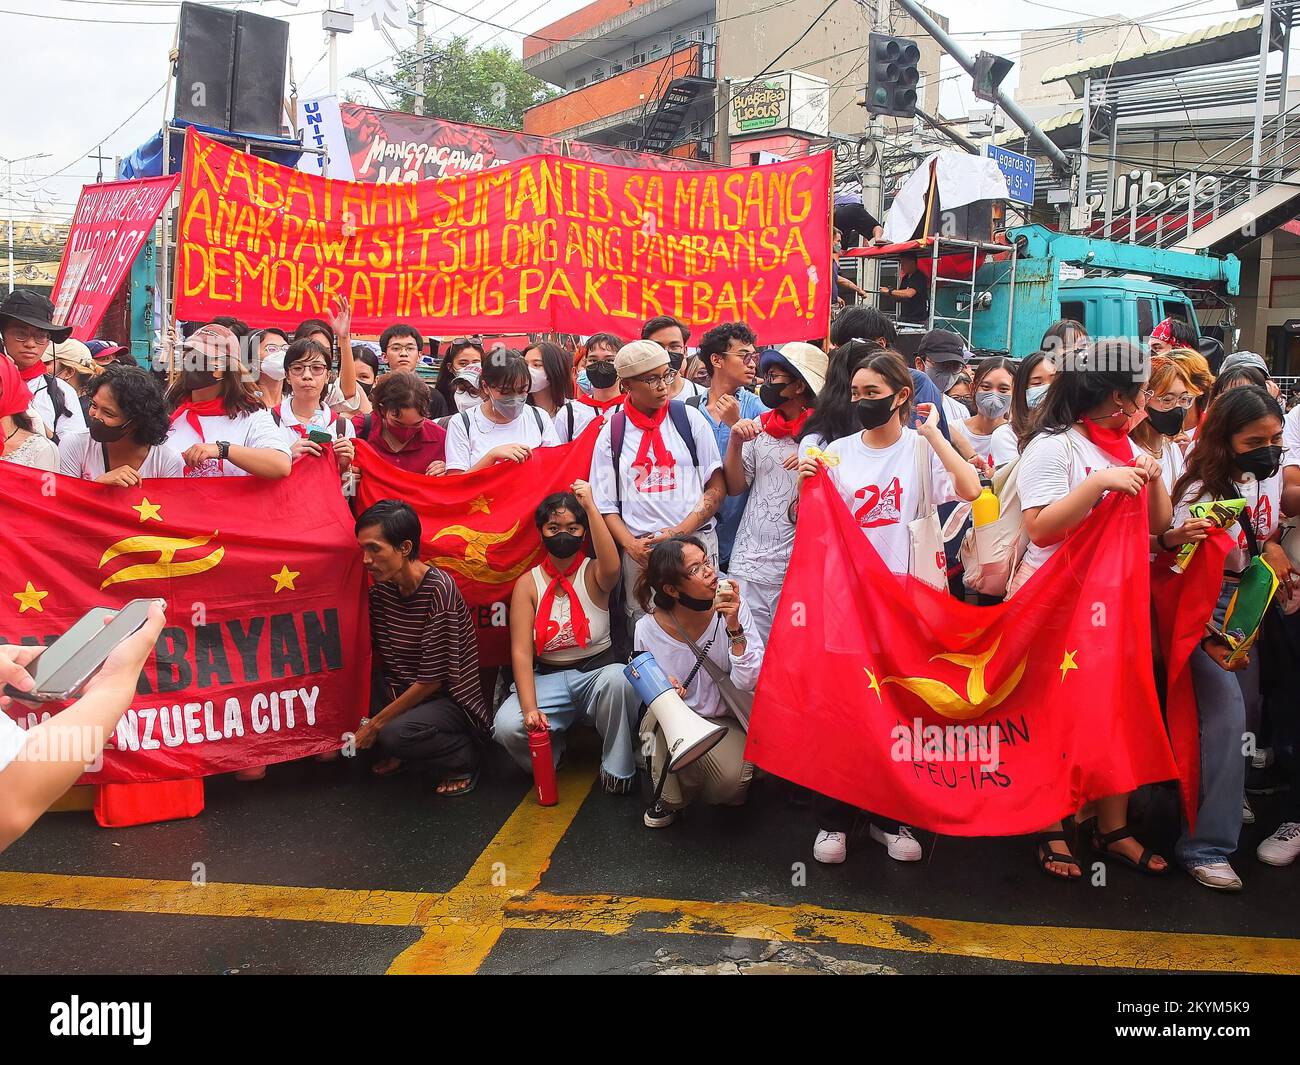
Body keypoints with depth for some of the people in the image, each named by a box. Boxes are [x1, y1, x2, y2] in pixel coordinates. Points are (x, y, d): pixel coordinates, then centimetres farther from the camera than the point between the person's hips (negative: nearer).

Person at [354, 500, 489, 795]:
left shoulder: (439, 590, -23)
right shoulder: (382, 586, 0)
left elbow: (432, 679, -20)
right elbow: (380, 653, 4)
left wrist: (376, 724, -14)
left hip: (451, 699, -8)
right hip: (407, 691, 8)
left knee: (393, 734, -31)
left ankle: (463, 758, -1)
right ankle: (397, 753, 13)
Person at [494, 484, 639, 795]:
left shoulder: (593, 574, -2)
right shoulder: (528, 583, -1)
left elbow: (611, 568, -31)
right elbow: (521, 652, -9)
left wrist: (590, 507, -30)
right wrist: (530, 707, -22)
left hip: (597, 672, -1)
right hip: (548, 678, 1)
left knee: (618, 678, -36)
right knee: (507, 727, -27)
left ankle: (618, 768, -11)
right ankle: (550, 753, 11)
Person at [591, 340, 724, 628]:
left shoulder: (689, 418, 4)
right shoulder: (612, 432, 6)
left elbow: (717, 486, 2)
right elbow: (606, 504, 7)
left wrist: (680, 532, -10)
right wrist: (631, 544, -10)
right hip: (640, 550, 1)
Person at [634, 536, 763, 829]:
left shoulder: (731, 608, -16)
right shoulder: (648, 629, -16)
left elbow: (747, 683, -19)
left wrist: (734, 629, -30)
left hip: (726, 721, 0)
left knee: (730, 780, -28)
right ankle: (669, 798, -5)